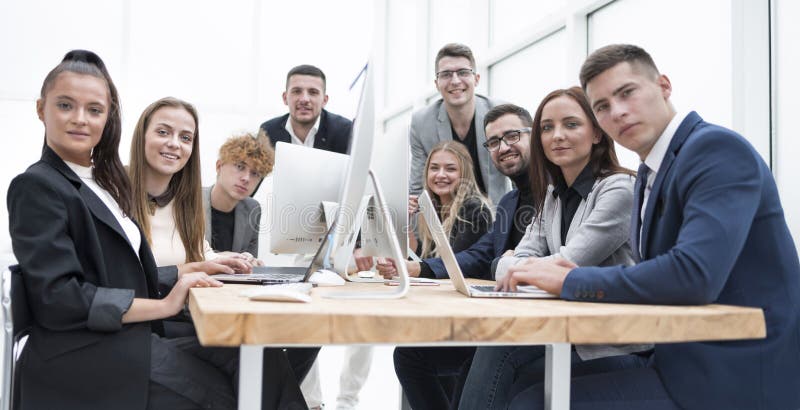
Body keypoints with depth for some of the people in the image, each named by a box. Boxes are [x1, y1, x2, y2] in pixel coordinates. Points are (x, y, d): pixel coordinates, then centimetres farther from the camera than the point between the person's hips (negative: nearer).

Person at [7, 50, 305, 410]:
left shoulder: (102, 183, 19)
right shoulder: (36, 187, -6)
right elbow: (56, 296, -16)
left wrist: (184, 276, 1)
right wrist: (162, 305, -17)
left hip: (128, 343, 7)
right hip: (83, 361, -7)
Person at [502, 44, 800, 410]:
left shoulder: (717, 149, -15)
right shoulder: (651, 174, 13)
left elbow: (694, 274, -29)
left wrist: (571, 281, -20)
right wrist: (583, 278, -3)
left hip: (736, 377, -8)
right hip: (689, 361, 9)